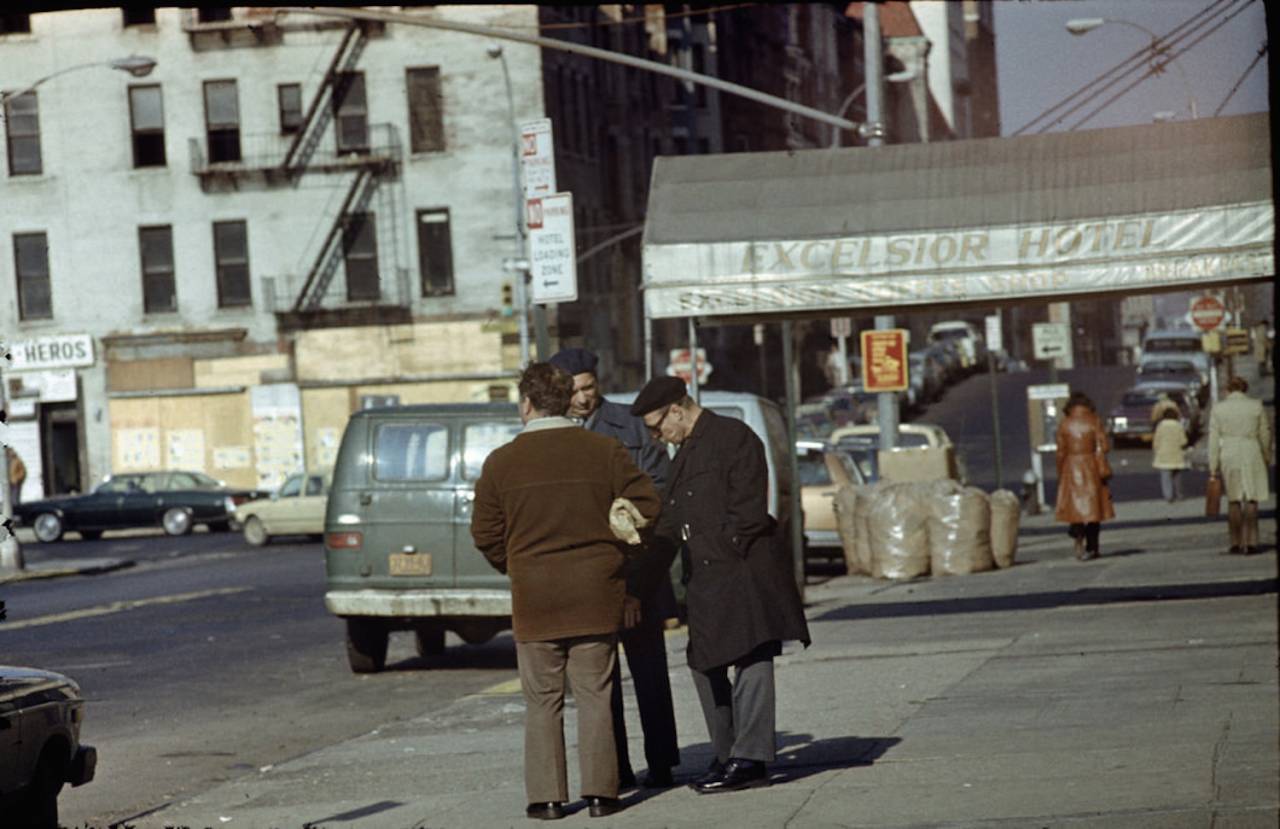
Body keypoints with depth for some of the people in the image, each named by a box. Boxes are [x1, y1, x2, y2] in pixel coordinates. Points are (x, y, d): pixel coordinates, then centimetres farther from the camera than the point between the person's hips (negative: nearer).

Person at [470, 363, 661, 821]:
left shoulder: (502, 461, -3)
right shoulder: (604, 450, 0)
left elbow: (486, 533, 1)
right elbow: (644, 505, 1)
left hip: (534, 596, -1)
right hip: (597, 594, 1)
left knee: (543, 700, 6)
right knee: (595, 696, 6)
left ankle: (547, 795, 4)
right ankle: (600, 791, 3)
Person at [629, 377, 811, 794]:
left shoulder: (734, 437, -6)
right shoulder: (685, 454, 21)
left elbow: (749, 510, -13)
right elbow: (669, 522, 21)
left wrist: (721, 552, -13)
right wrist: (650, 570, 12)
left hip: (743, 568, -10)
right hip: (706, 576, 10)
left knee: (751, 658, -10)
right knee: (705, 664, 9)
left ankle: (750, 759, -14)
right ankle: (726, 755, 16)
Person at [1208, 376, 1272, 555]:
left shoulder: (1218, 408, 0)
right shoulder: (1256, 406, 0)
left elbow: (1214, 439, -1)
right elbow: (1265, 434, 5)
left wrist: (1213, 466, 1)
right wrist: (1267, 456, 19)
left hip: (1228, 455, 1)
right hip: (1251, 454, -1)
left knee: (1233, 501, 10)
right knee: (1251, 500, 2)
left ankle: (1236, 543, 9)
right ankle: (1250, 542, -5)